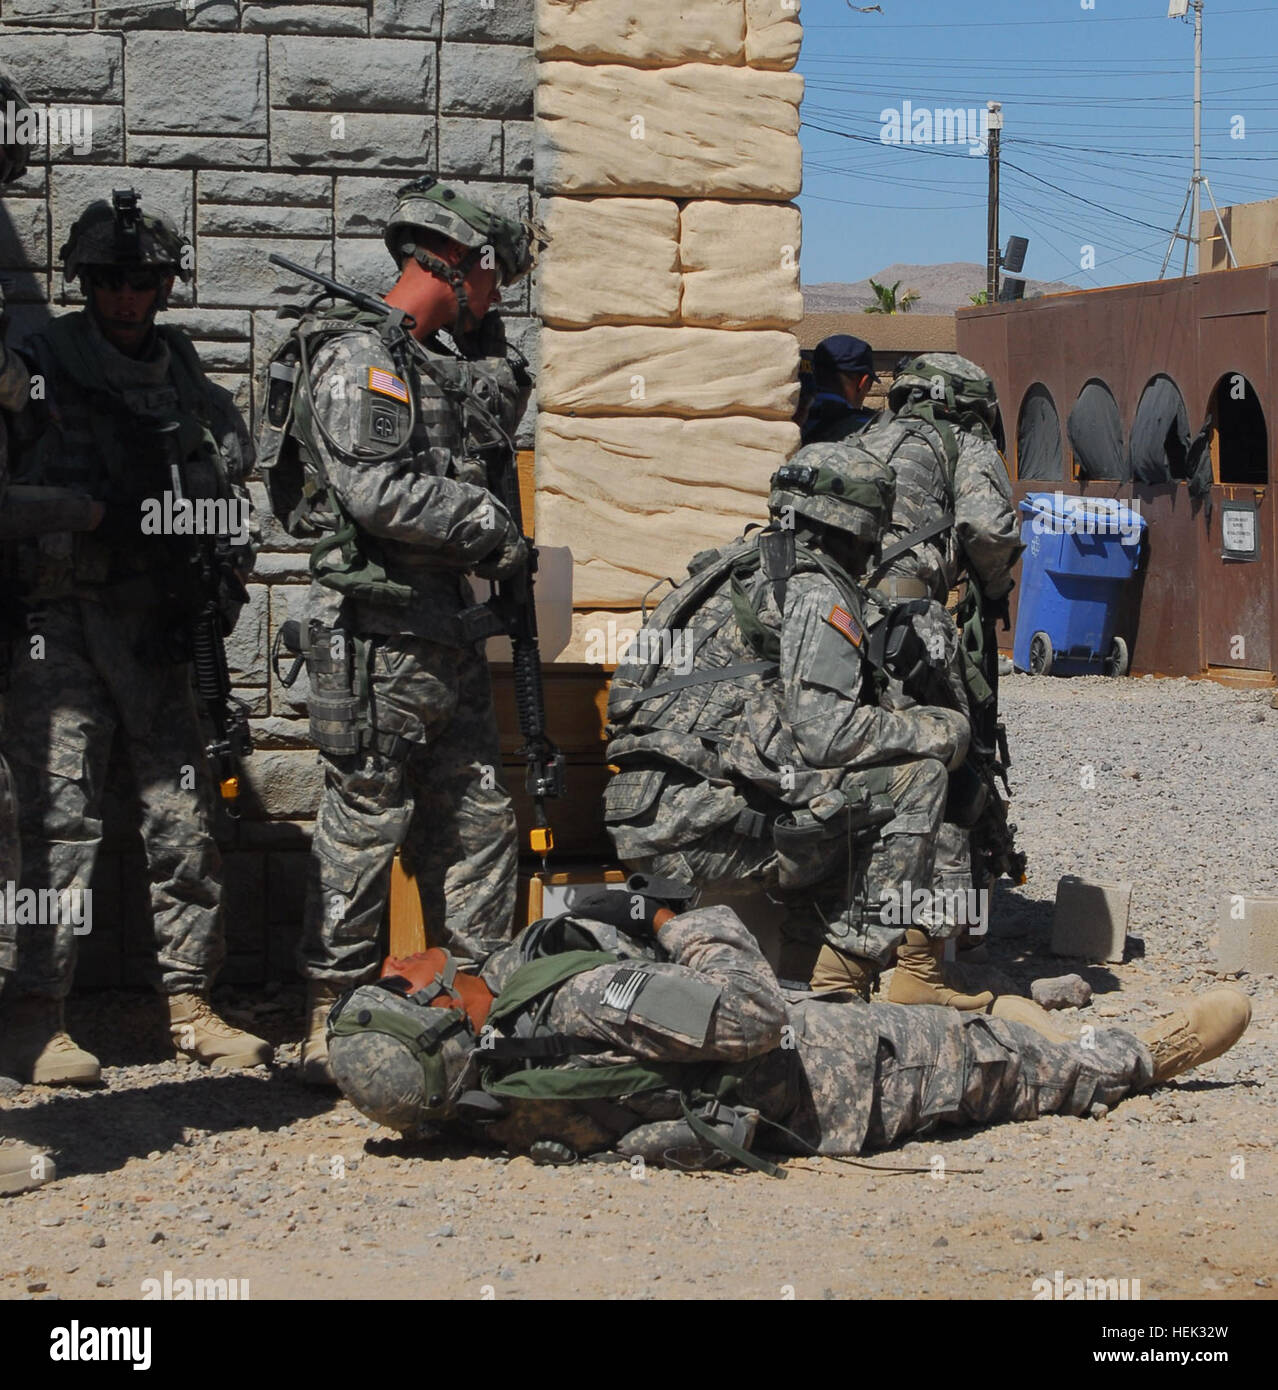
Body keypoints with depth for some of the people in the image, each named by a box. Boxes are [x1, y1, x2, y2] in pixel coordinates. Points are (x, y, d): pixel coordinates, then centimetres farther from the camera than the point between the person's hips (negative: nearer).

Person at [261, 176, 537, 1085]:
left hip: (446, 634, 9)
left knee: (479, 818, 11)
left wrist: (490, 351, 14)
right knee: (366, 823, -4)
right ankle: (332, 1025, 4)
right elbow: (378, 490, -23)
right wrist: (490, 526, -12)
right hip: (377, 638, -9)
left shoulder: (437, 362, 16)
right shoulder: (356, 357, -12)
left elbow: (487, 439, 30)